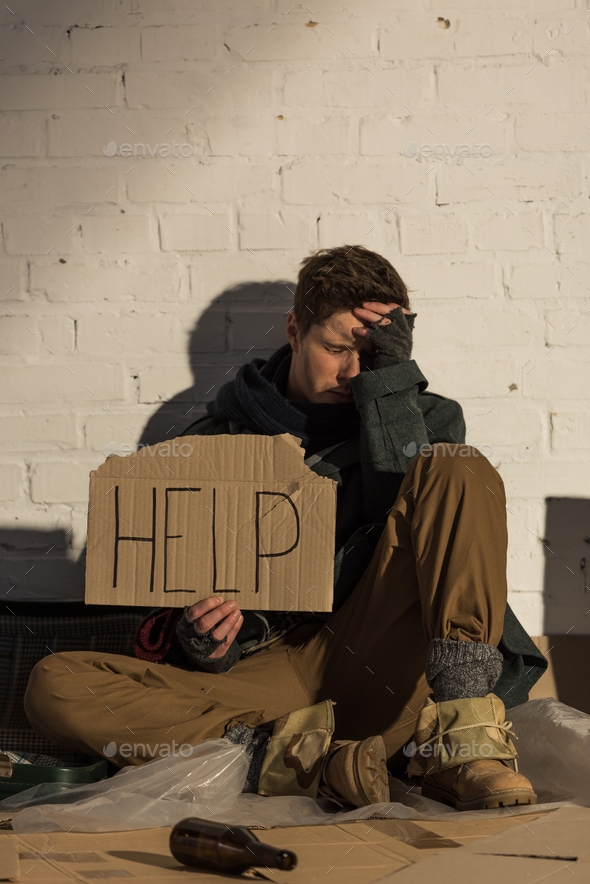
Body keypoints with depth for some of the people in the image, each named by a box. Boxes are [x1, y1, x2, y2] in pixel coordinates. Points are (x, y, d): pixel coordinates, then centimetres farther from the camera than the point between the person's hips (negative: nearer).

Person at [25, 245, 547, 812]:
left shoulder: (424, 419, 17)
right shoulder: (214, 442, 16)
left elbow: (409, 509, -6)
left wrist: (389, 373, -7)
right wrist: (200, 644, -9)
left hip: (378, 672, 0)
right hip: (265, 674, 1)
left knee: (460, 473, -19)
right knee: (55, 689, -23)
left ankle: (462, 743, -34)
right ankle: (303, 759, -37)